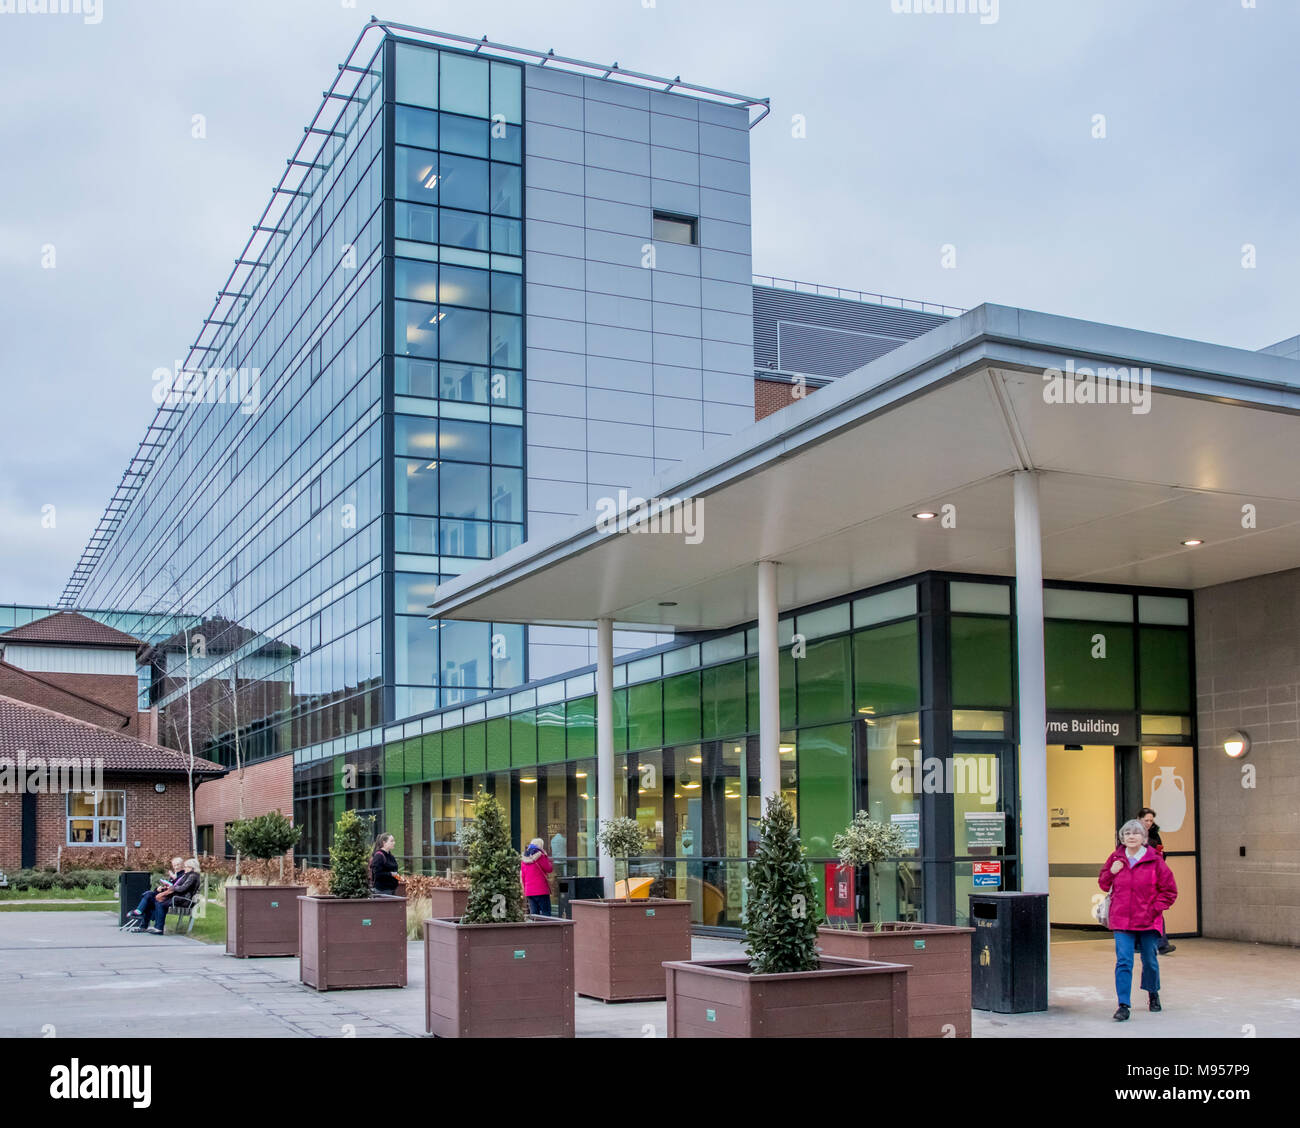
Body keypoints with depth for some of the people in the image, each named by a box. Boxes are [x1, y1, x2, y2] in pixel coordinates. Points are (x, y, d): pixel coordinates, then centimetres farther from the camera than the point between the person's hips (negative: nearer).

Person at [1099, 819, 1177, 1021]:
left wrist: (1155, 909, -8)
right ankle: (1123, 1006, -8)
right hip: (1121, 921, 1)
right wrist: (1111, 872, -5)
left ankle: (1153, 994, 40)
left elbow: (1170, 890, 0)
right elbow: (1103, 884, 14)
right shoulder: (1116, 859, 4)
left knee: (1150, 960, 13)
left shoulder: (1154, 861, -5)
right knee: (1123, 962, -9)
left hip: (1148, 921, -1)